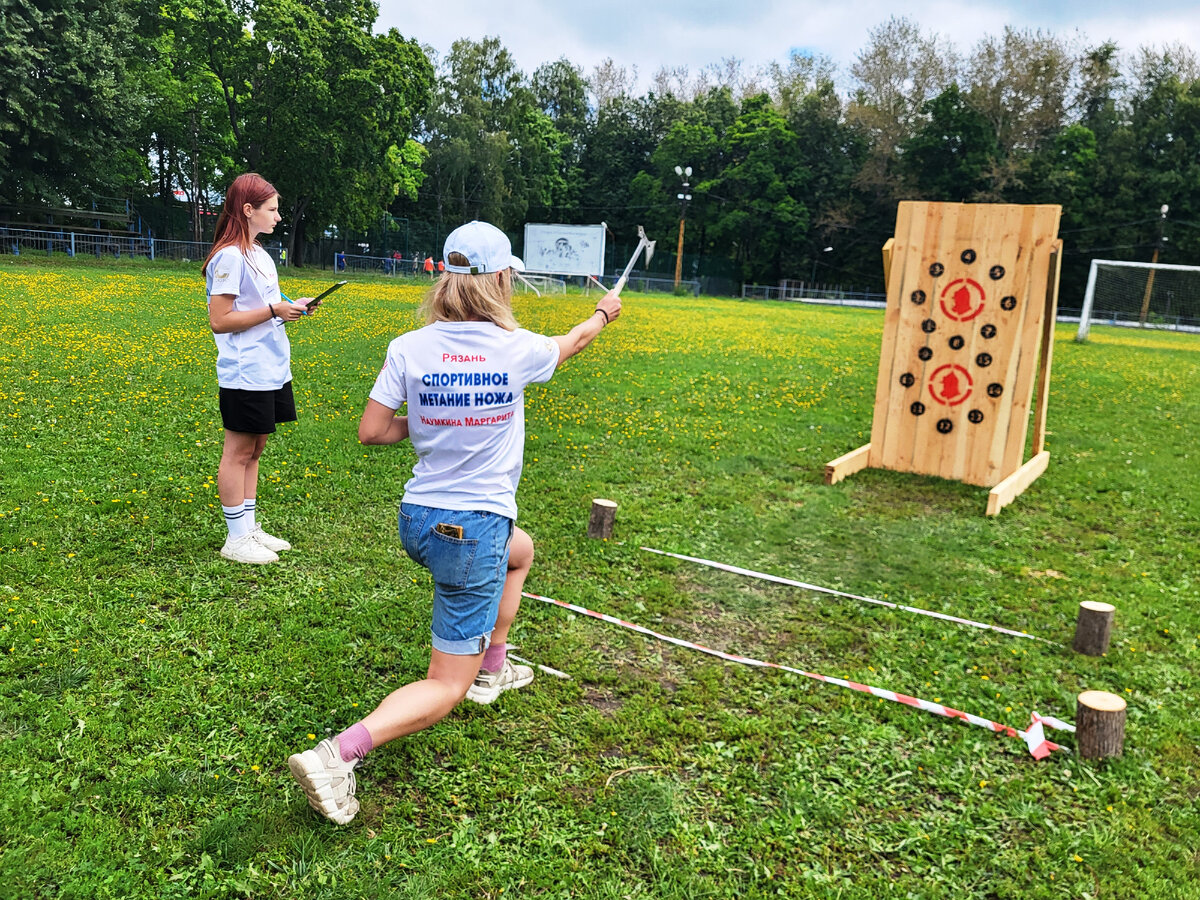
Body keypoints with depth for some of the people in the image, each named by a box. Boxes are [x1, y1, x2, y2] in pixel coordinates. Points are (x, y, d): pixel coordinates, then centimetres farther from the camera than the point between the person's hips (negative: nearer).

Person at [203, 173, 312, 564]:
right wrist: (273, 310, -18)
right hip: (245, 375, -9)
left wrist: (291, 306, 7)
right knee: (239, 452, 0)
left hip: (271, 371, 9)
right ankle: (236, 539, 10)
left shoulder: (259, 254, 14)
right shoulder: (230, 257, -14)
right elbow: (219, 321, -17)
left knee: (255, 449, 14)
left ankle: (250, 528, 24)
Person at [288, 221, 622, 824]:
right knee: (445, 689, 4)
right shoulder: (517, 349, -11)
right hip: (473, 530, -5)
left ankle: (491, 668, 44)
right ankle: (336, 753, -14)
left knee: (521, 550, 36)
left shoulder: (409, 348, -6)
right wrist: (604, 313, 32)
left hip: (417, 519, 6)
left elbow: (371, 431, -5)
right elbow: (572, 342, 11)